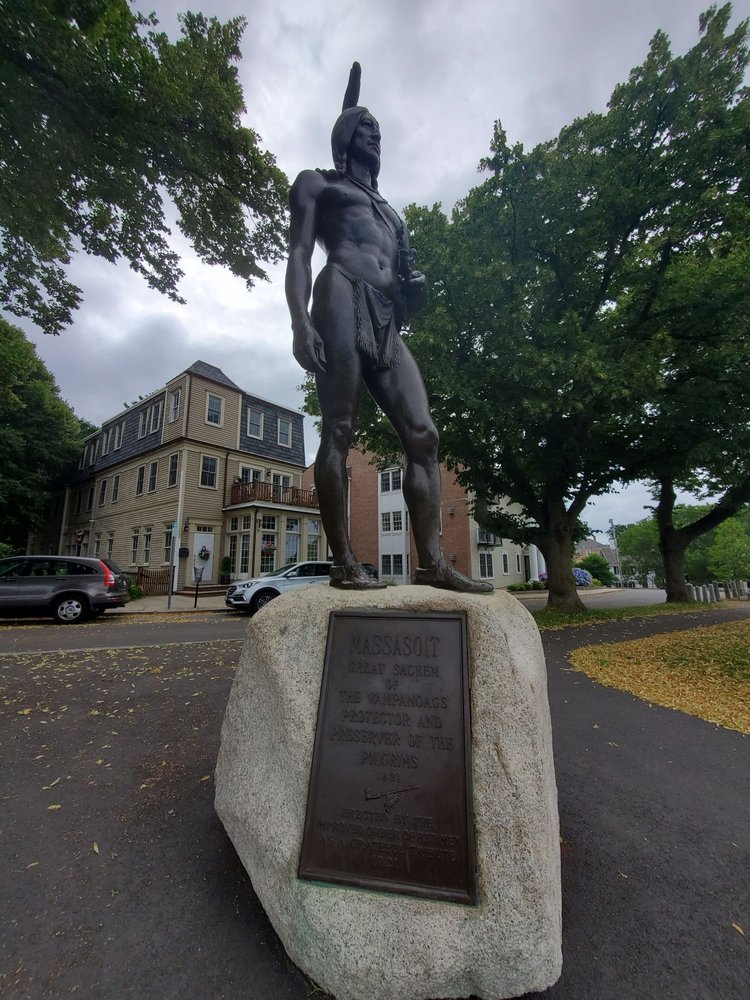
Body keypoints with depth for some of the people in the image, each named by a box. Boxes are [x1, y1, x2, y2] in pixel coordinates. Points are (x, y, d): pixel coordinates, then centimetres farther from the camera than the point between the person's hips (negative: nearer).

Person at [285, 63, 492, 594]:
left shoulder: (388, 210, 39)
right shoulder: (317, 183, 22)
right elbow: (299, 255, 4)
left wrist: (414, 291, 13)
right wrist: (300, 323, -12)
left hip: (387, 322, 6)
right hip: (343, 301, -5)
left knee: (423, 435, -10)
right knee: (339, 431, -17)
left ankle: (433, 562, -10)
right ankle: (344, 563, -14)